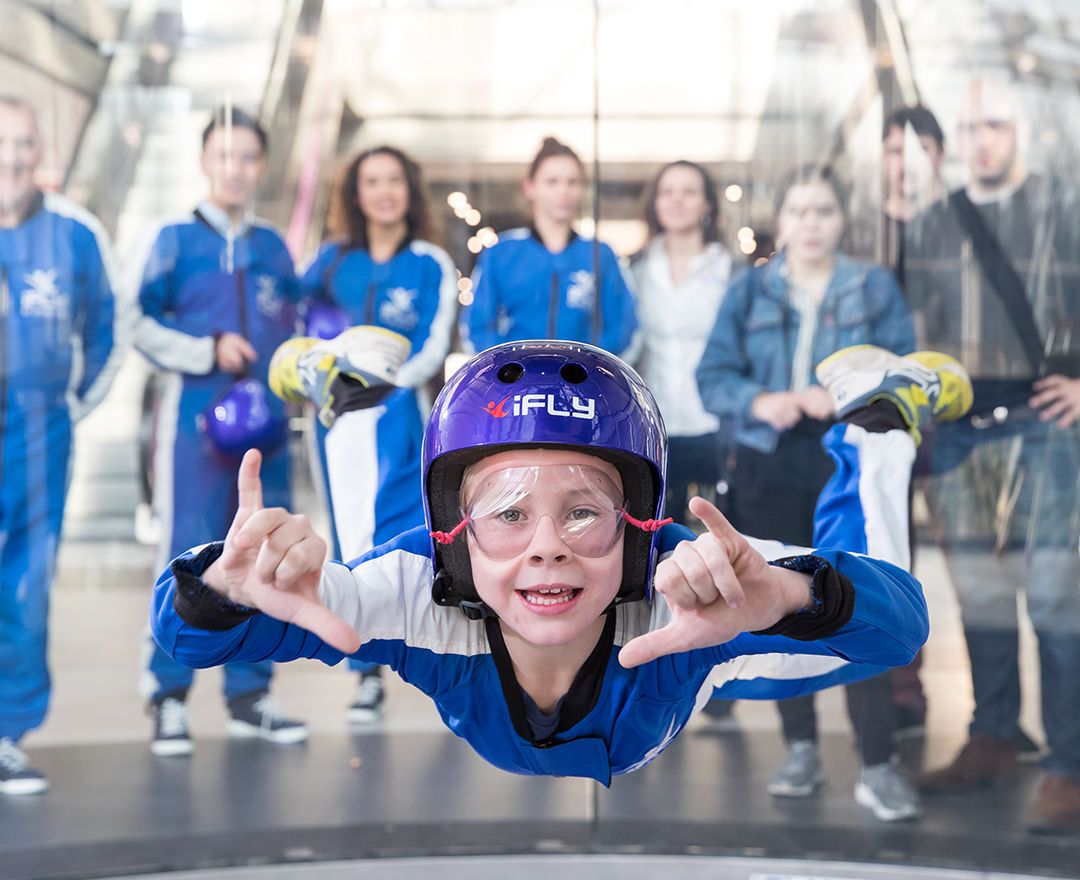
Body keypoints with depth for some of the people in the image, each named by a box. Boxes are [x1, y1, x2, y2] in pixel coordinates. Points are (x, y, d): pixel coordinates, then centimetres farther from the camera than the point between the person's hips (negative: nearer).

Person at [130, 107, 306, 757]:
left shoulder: (275, 248, 16)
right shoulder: (172, 239, 3)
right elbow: (137, 323, -3)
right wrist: (208, 350, -11)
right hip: (197, 416, -4)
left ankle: (250, 695, 15)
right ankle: (169, 699, 2)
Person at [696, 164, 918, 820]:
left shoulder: (876, 288, 4)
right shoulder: (750, 291, 7)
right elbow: (714, 377, 2)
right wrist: (759, 401, -18)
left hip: (852, 468, -2)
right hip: (770, 472, 3)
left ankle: (879, 767, 1)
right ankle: (802, 751, 22)